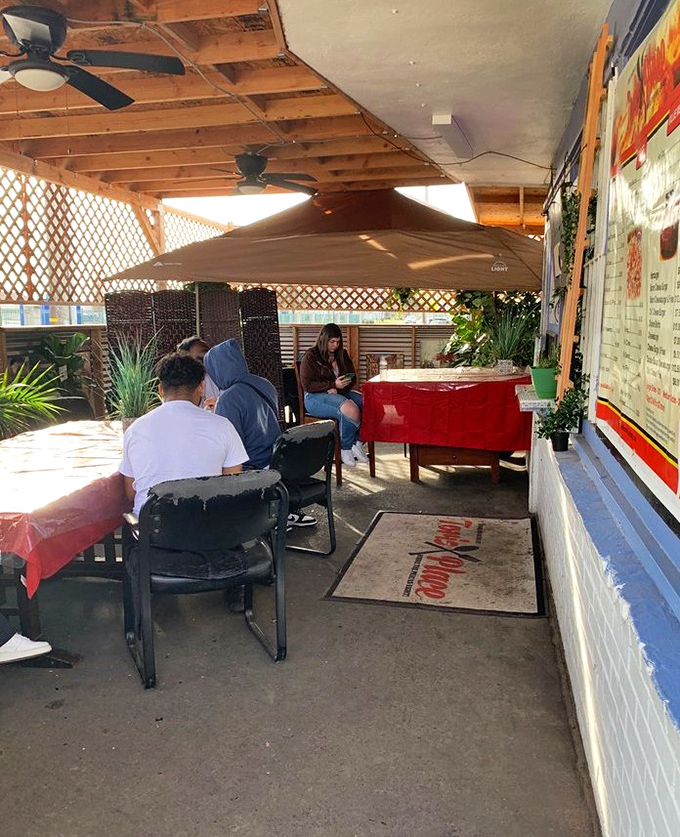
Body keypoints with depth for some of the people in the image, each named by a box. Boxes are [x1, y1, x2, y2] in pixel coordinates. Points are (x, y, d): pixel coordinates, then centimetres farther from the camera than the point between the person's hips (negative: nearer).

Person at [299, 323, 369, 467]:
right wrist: (333, 385, -19)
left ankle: (357, 443, -12)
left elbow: (352, 378, 15)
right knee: (351, 410, -34)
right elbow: (307, 385, -9)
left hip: (340, 394, 6)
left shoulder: (342, 355, 15)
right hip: (316, 397, -6)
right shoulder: (311, 357, -3)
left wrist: (337, 389, -7)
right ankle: (345, 449, -16)